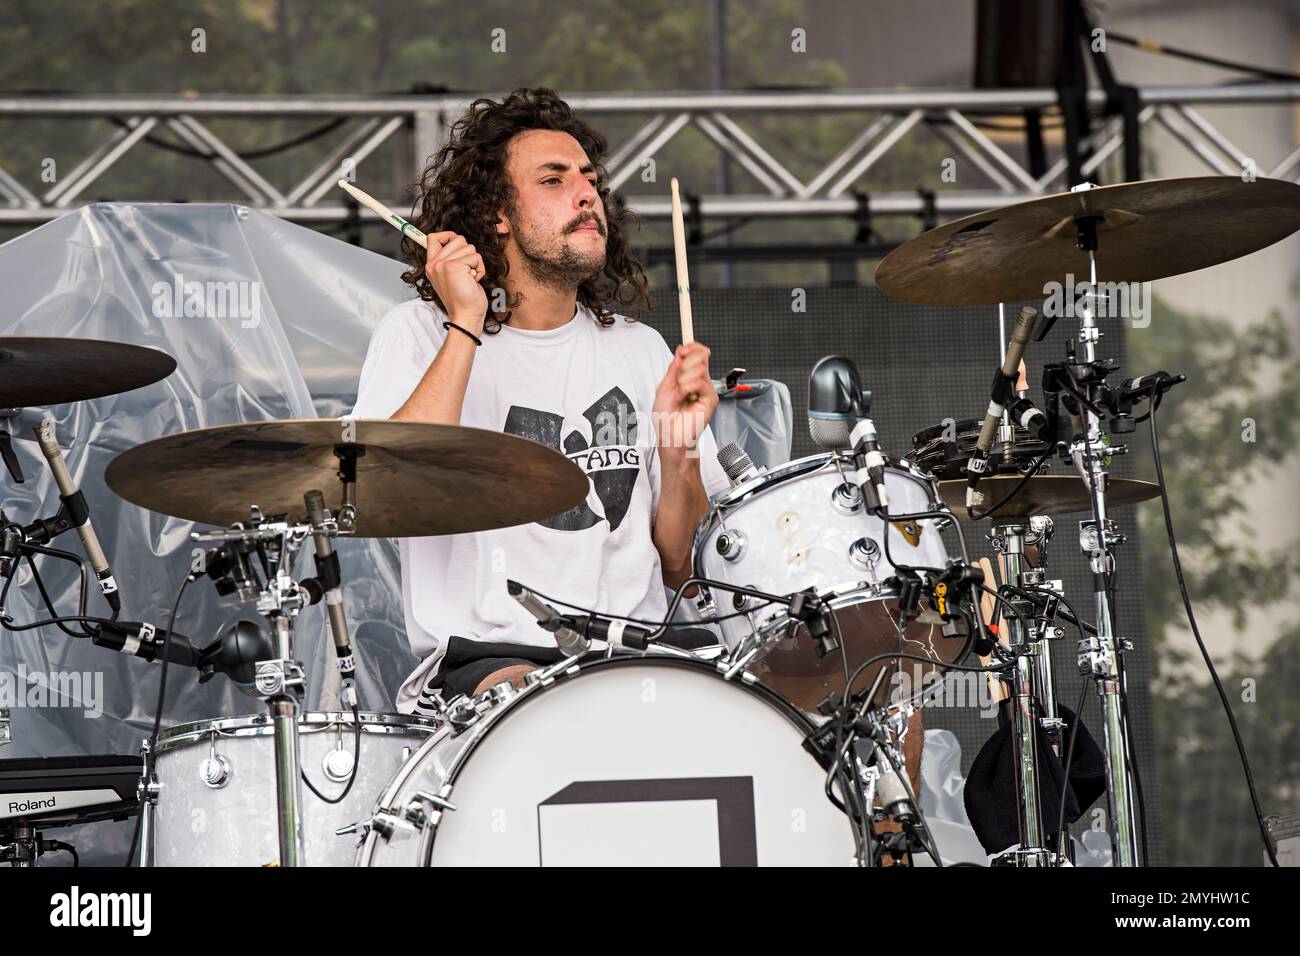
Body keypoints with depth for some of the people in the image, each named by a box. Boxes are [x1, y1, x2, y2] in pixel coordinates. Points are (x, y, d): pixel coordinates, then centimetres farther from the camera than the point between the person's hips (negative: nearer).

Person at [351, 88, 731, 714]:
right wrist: (465, 329, -14)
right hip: (482, 656, -5)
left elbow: (680, 567, 15)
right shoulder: (419, 335, 4)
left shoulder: (638, 350, 17)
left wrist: (679, 448, -4)